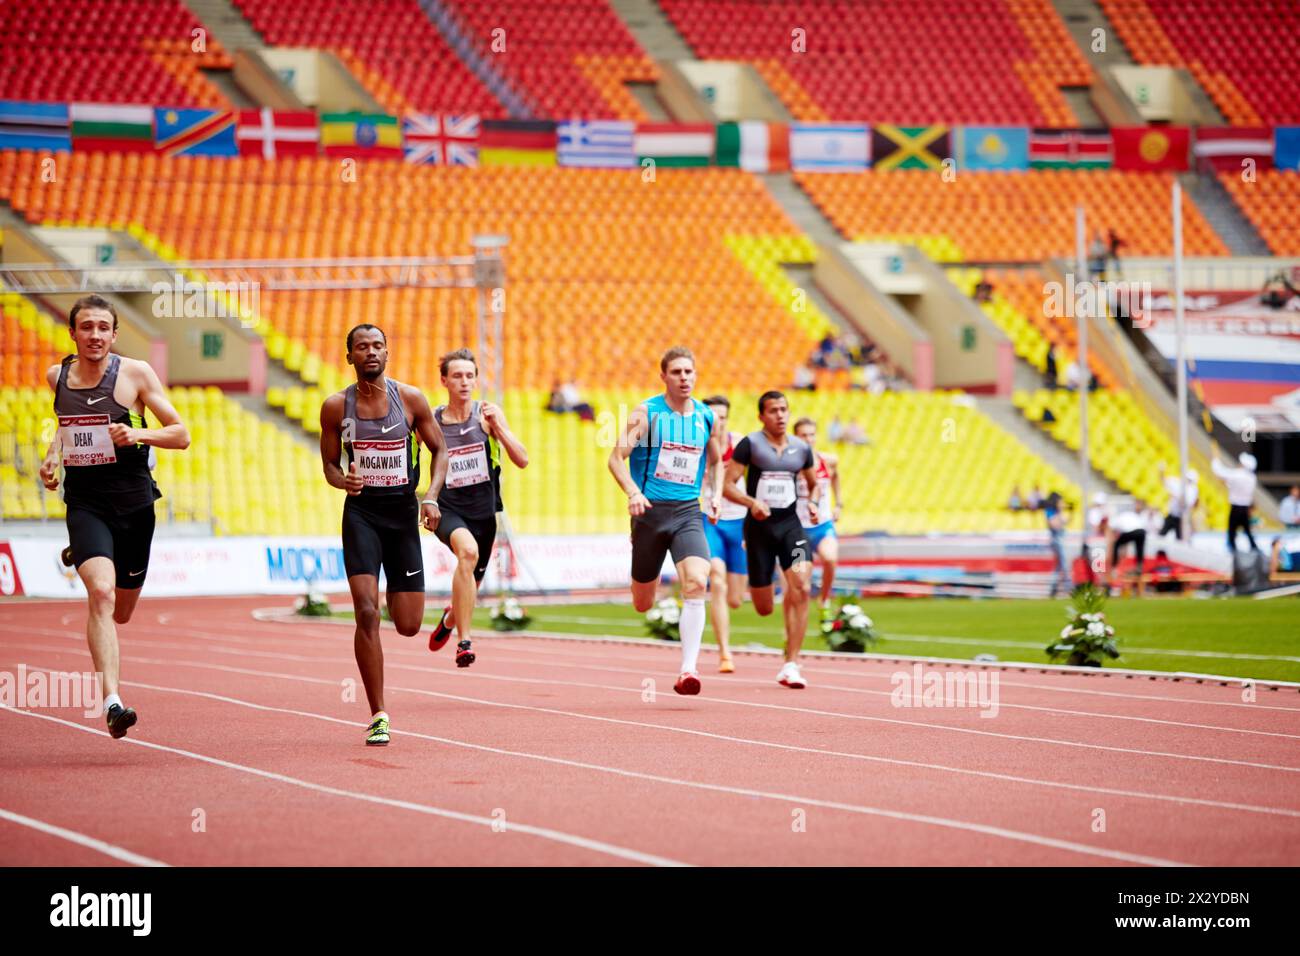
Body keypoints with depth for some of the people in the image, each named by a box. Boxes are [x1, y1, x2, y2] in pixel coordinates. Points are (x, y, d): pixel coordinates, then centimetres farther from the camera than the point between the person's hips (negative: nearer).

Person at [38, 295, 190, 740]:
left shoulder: (135, 373, -5)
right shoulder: (57, 376, 5)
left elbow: (181, 435, -3)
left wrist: (139, 434, -20)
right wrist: (53, 452, 10)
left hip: (133, 501, 0)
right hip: (84, 502, 0)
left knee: (121, 613, 15)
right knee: (101, 594, -25)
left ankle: (81, 560, 52)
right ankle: (112, 700, -31)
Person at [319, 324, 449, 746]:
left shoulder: (410, 399, -1)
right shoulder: (335, 406, -1)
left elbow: (439, 450, 9)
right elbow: (329, 463, 8)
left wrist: (431, 497, -6)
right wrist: (342, 481, -15)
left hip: (403, 510, 1)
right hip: (361, 511, -1)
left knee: (409, 626, 2)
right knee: (366, 613, -17)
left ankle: (394, 591, 43)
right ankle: (378, 716, -8)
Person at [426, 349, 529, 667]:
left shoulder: (488, 414, -3)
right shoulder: (430, 420, -3)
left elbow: (522, 460, -9)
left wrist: (497, 426, -19)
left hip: (483, 511, 3)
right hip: (448, 509, -3)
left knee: (471, 588, 16)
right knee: (467, 550, -35)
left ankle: (450, 618, 55)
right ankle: (463, 641, -31)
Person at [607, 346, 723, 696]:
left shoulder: (707, 417, 8)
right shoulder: (646, 413, -5)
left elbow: (716, 461, 25)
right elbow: (616, 457, -10)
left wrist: (716, 495, 9)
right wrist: (632, 492, -26)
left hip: (688, 513, 2)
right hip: (650, 510, -2)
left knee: (696, 583, -23)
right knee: (642, 605, 7)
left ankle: (688, 668, -22)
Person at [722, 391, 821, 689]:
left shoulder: (801, 448, 8)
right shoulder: (750, 444, -4)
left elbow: (814, 484, 23)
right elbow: (727, 486, -7)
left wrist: (813, 504, 2)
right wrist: (751, 502, -24)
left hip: (791, 524, 2)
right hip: (759, 526, -2)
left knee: (801, 588, -21)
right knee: (764, 609, 3)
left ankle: (791, 665, -18)